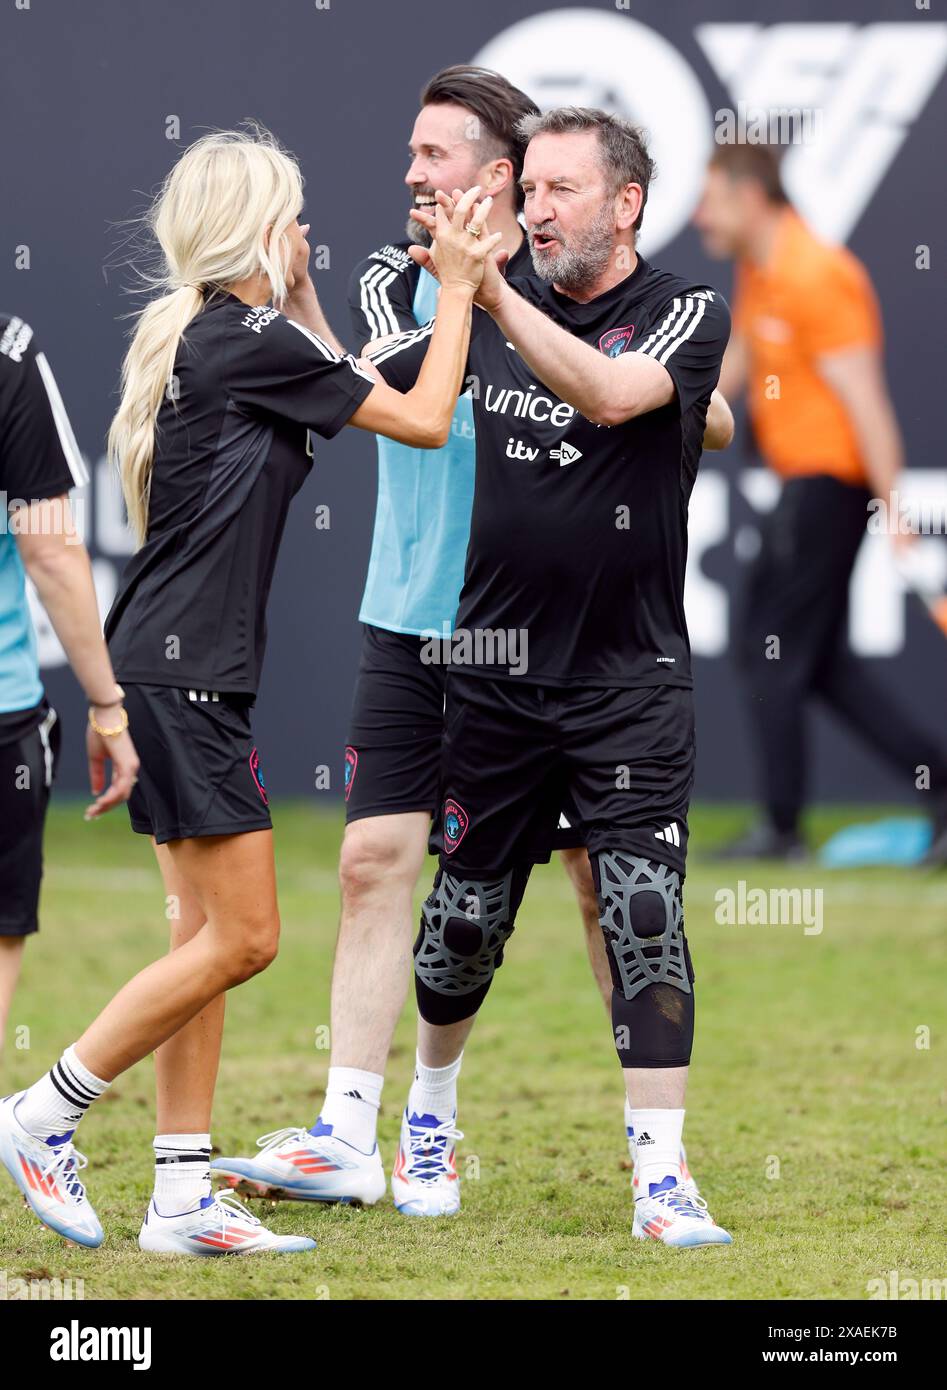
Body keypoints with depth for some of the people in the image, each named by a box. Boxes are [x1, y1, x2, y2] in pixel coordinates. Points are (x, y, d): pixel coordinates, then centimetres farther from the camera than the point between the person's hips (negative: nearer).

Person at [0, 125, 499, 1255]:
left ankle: (183, 1196, 9)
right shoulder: (247, 339, -13)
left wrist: (302, 294, 28)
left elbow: (333, 397, 30)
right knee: (240, 938, -7)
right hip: (181, 674, -10)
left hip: (172, 674, 10)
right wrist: (459, 283, 2)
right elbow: (423, 420, -6)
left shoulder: (193, 337, 14)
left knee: (208, 936, 9)